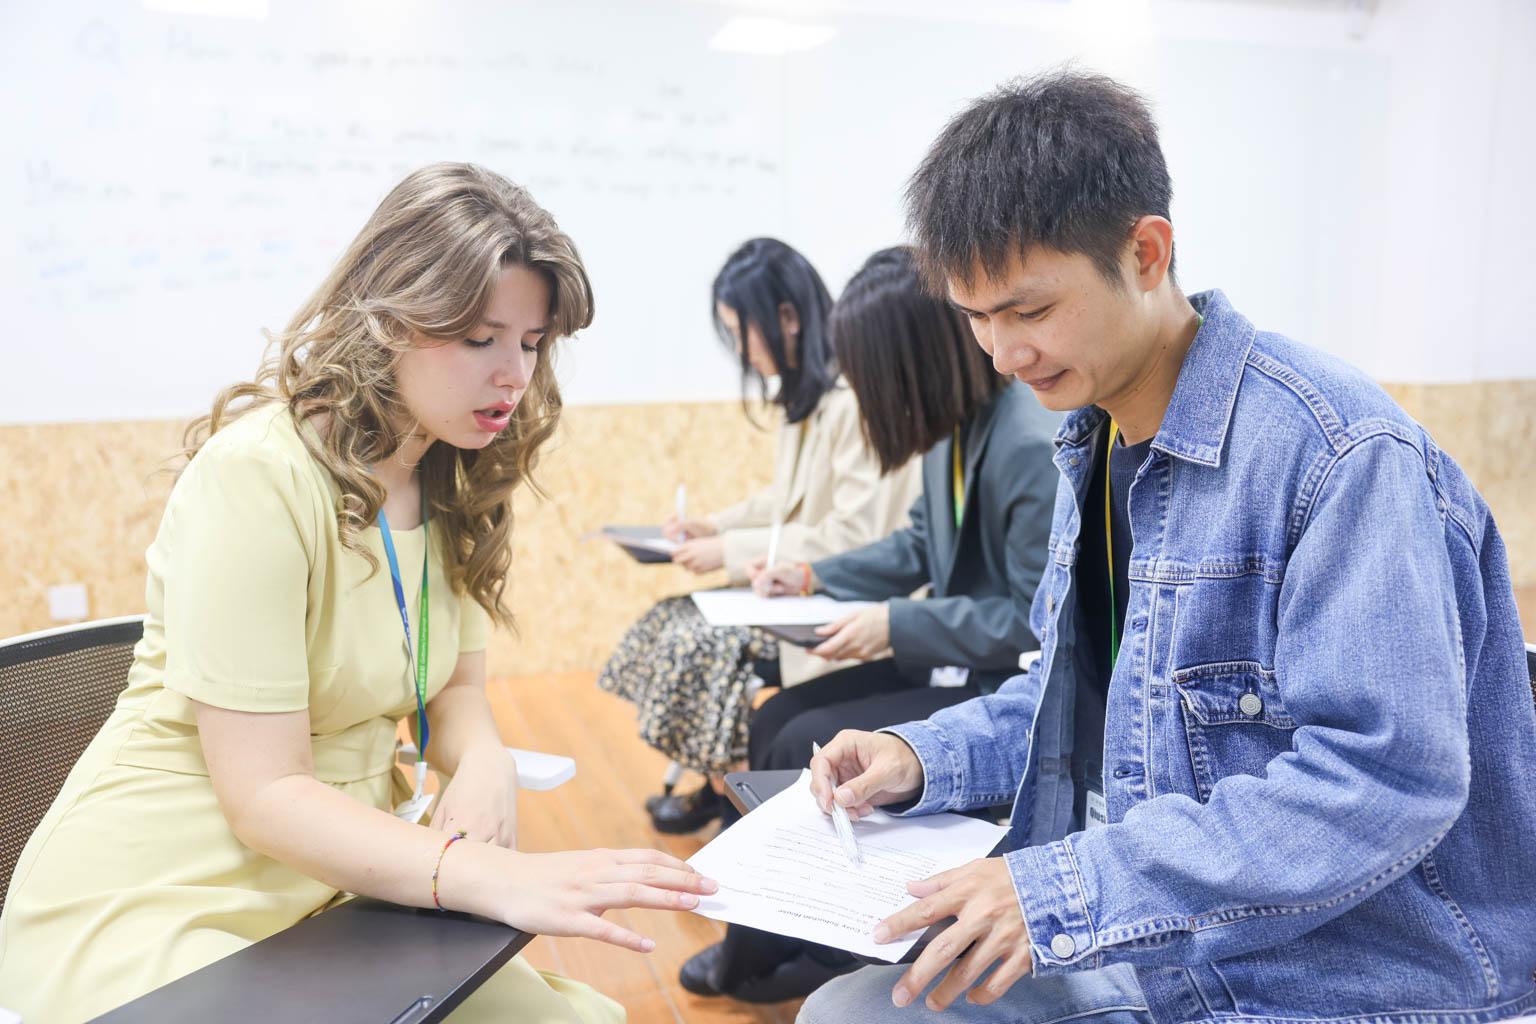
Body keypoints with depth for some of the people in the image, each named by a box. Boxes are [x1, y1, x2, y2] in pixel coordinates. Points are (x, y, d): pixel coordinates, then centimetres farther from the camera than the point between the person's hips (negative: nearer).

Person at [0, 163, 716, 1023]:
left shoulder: (456, 481, 3)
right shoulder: (258, 472, -21)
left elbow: (456, 688, 5)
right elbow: (264, 796, -22)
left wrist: (485, 764, -18)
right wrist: (500, 879, -35)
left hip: (343, 878, 6)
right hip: (153, 906, -6)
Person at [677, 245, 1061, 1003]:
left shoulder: (1033, 447, -25)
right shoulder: (956, 423, 2)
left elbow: (1038, 621, -24)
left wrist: (899, 626, -21)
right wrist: (815, 576, 4)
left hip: (1017, 689, -9)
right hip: (959, 661, 10)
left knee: (808, 747, -13)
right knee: (776, 720, 3)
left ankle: (764, 954, 12)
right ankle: (813, 937, 12)